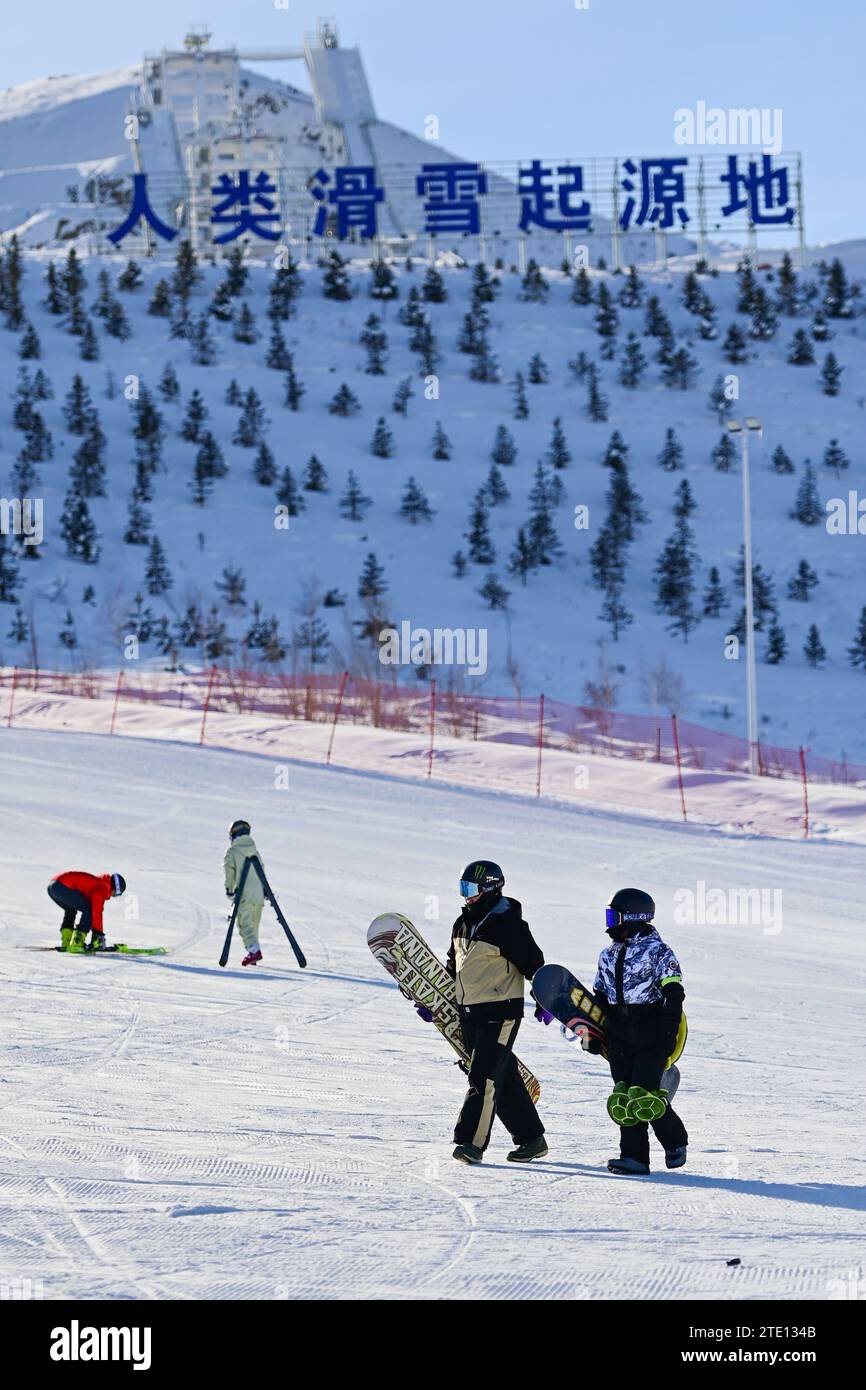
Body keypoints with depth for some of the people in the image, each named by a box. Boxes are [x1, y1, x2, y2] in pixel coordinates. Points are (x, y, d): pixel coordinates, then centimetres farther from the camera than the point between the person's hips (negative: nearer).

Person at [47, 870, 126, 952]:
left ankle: (66, 943, 20)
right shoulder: (103, 887, -2)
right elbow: (96, 912, -7)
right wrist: (99, 934, -2)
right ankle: (76, 944, -9)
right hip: (63, 887, -10)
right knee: (88, 910, -3)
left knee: (70, 911, 31)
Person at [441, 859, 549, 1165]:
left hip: (500, 1013, -8)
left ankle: (471, 1141, -17)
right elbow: (452, 968, 24)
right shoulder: (462, 925, 13)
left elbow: (533, 964, -10)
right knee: (504, 1078, 11)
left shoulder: (508, 925, -12)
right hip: (468, 1013, 8)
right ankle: (530, 1138, 19)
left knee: (484, 1077, -13)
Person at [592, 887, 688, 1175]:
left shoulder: (657, 951, -5)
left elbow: (673, 995, -9)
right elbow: (600, 997, 23)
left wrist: (668, 1035, -16)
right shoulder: (608, 955, 16)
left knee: (644, 1095, -12)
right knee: (623, 1097, -1)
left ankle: (675, 1140, 10)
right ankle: (634, 1156, 1)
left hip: (650, 1034, -7)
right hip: (619, 1037, 7)